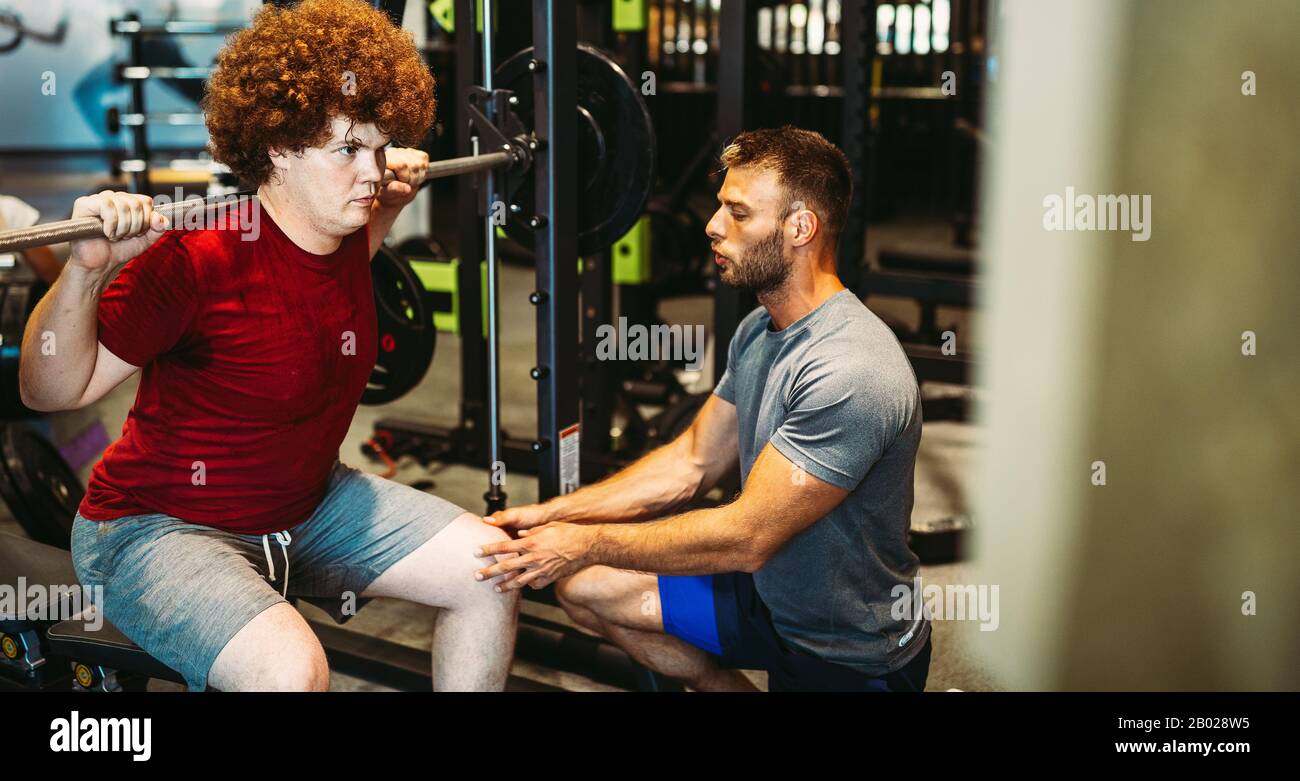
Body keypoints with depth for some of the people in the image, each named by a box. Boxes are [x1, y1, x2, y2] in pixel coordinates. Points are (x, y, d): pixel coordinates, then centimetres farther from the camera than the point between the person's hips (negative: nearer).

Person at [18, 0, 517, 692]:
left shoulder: (341, 237, -4)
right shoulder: (198, 260, -28)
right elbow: (50, 391, -25)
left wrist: (391, 203, 15)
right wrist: (85, 269, -40)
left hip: (306, 501, 8)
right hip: (159, 525, -8)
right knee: (291, 668, -34)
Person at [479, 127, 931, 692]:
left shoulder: (851, 374, -29)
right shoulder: (759, 332, 0)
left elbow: (747, 538, -27)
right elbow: (691, 463, 7)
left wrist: (586, 544, -20)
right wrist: (552, 514, -2)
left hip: (856, 659, -8)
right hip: (770, 594, 8)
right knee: (585, 588, 5)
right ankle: (730, 687, 17)